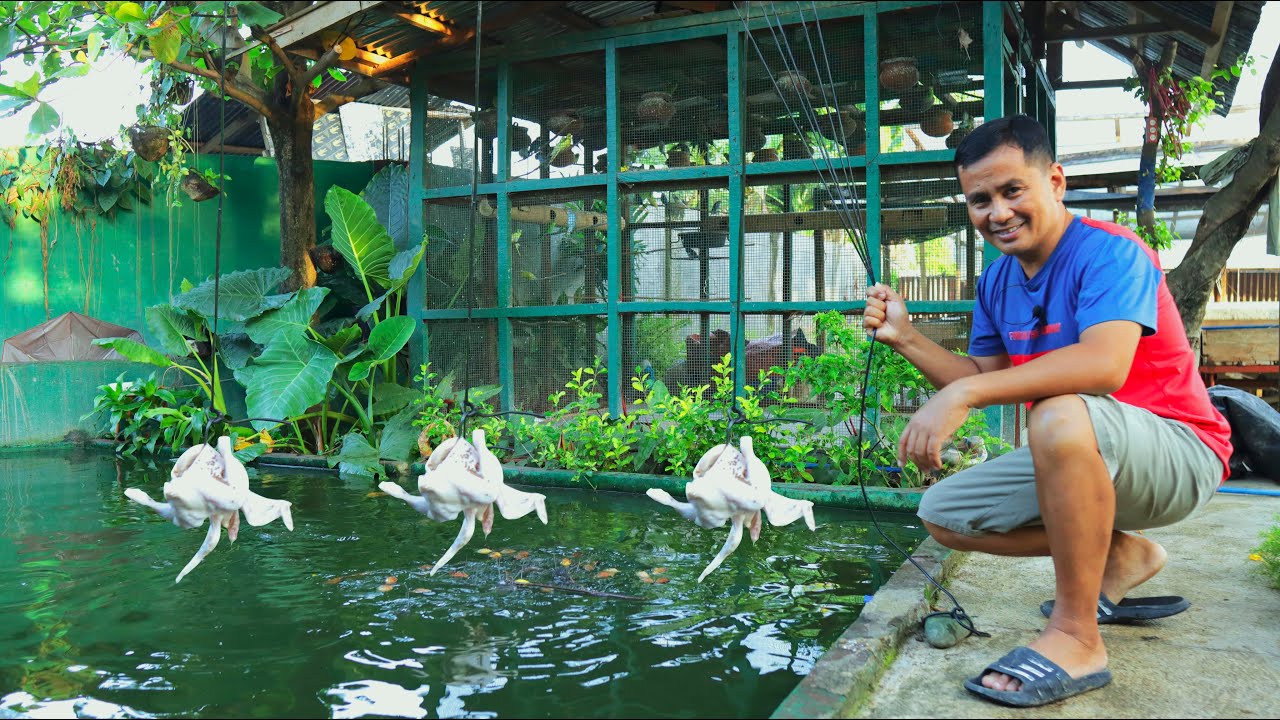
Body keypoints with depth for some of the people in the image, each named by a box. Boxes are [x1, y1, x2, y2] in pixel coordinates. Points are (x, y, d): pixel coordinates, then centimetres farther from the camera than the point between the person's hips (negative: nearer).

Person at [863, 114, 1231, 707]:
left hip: (1178, 452, -8)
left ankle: (1075, 637, -25)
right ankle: (1122, 556, 14)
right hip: (1084, 458, 8)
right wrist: (905, 337, -8)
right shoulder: (997, 281, 4)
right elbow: (984, 380, 6)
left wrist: (961, 394, -41)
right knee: (942, 516, 3)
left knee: (1060, 417, -40)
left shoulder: (1109, 252, -20)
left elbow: (1105, 364, -38)